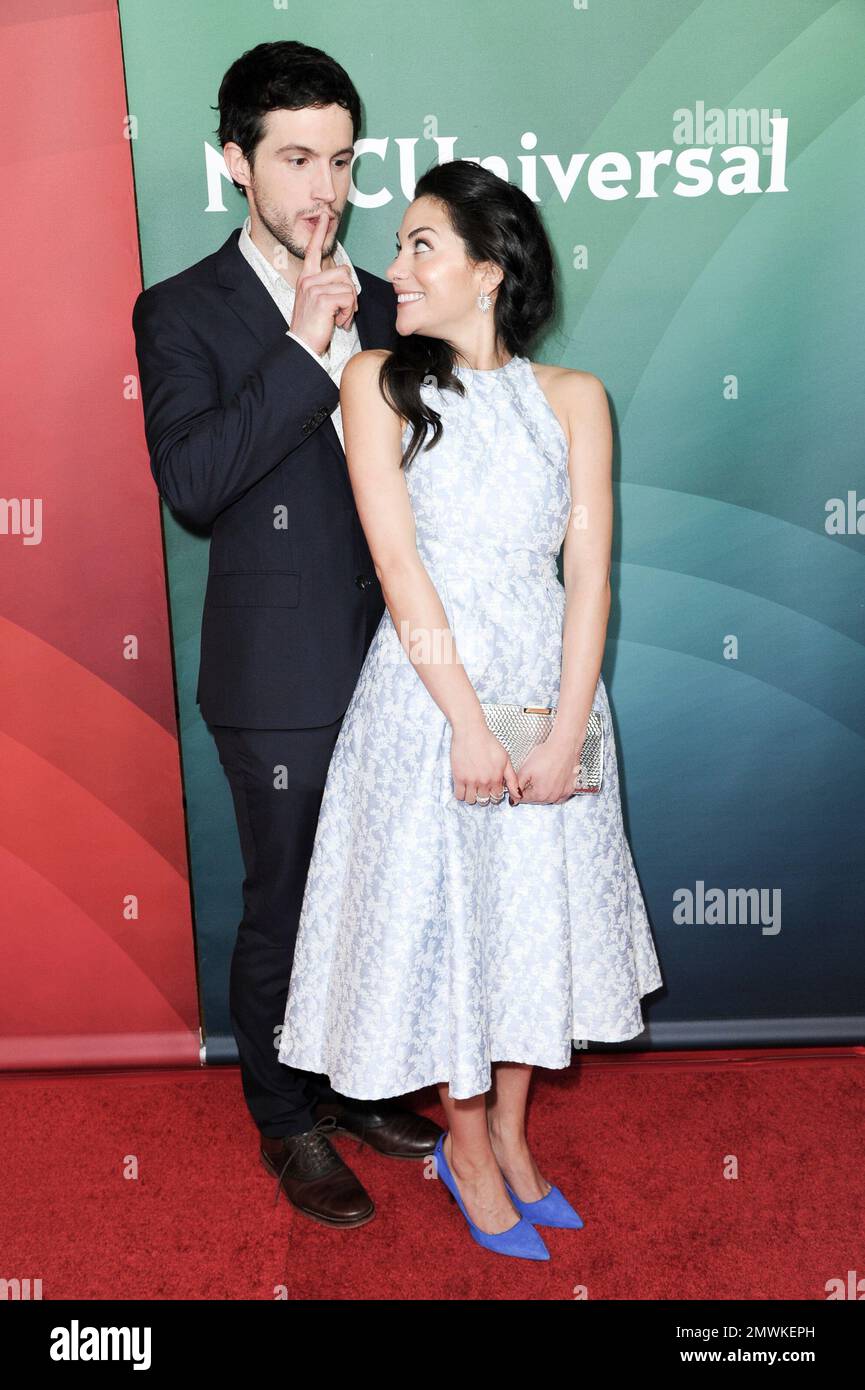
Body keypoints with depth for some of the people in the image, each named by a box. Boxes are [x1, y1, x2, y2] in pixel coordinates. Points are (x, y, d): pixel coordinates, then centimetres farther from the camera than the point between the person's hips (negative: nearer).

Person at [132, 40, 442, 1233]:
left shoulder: (379, 303, 10)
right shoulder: (182, 313, -5)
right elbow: (191, 483, -21)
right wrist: (304, 349, -21)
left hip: (387, 662, 5)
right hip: (280, 681, -5)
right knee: (283, 909, 10)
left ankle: (354, 1083, 41)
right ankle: (288, 1123, 33)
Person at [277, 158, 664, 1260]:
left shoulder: (572, 397, 4)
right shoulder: (378, 381, 0)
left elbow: (590, 572, -2)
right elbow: (398, 566, -9)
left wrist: (565, 733, -11)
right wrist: (468, 723, -14)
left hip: (550, 687, 3)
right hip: (429, 693, -2)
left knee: (537, 908, 12)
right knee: (438, 909, 7)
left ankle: (510, 1130, 34)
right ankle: (468, 1144, 29)